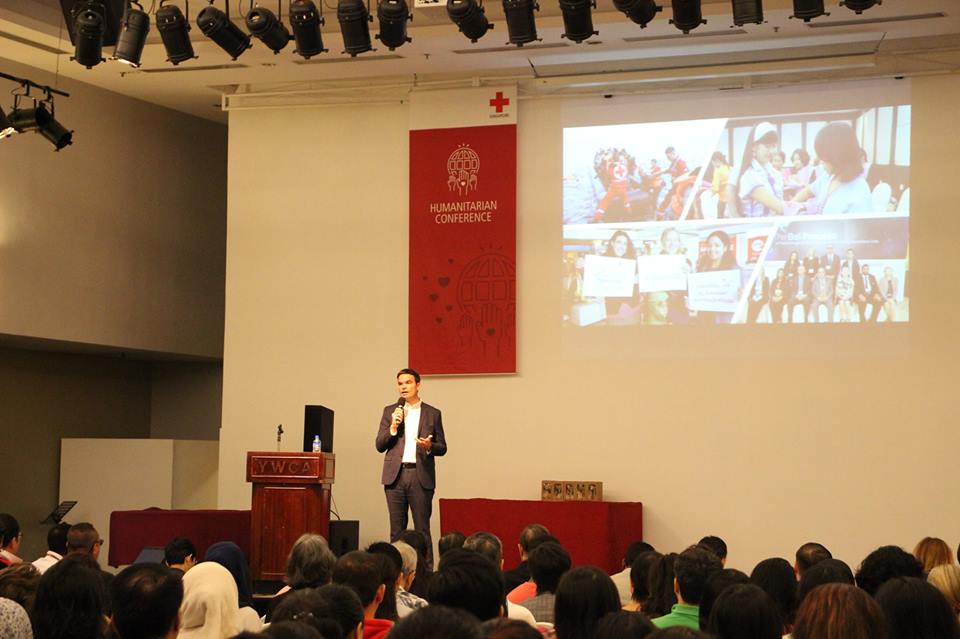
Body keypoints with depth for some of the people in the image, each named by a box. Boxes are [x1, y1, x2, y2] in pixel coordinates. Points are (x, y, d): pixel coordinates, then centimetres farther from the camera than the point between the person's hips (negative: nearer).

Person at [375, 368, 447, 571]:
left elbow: (442, 448, 8)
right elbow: (380, 446, 7)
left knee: (422, 529, -4)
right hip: (395, 475, 2)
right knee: (397, 529, 5)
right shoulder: (390, 411, 11)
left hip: (421, 476, -2)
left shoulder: (433, 414, 7)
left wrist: (430, 447, -13)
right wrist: (392, 427, -9)